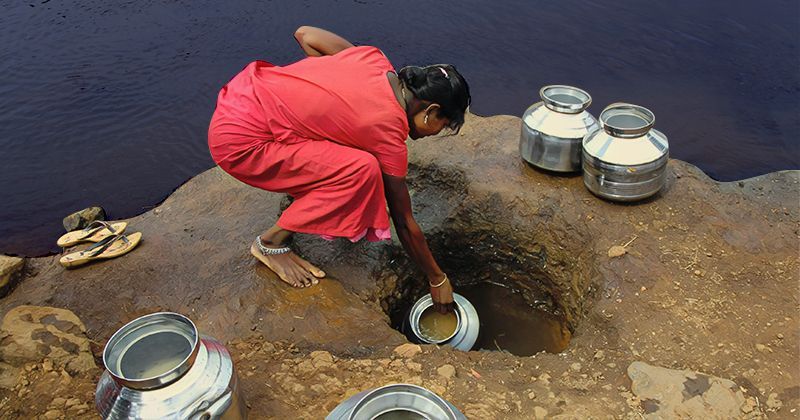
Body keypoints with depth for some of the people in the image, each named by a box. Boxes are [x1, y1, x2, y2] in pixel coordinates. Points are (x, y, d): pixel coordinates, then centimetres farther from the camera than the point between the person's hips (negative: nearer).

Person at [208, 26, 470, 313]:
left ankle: (297, 189, 21)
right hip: (239, 143, -9)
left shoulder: (374, 59, 0)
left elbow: (304, 34, 11)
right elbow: (405, 223, -6)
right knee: (361, 170, -18)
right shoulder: (389, 133, -16)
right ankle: (271, 243, -1)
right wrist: (437, 280, 7)